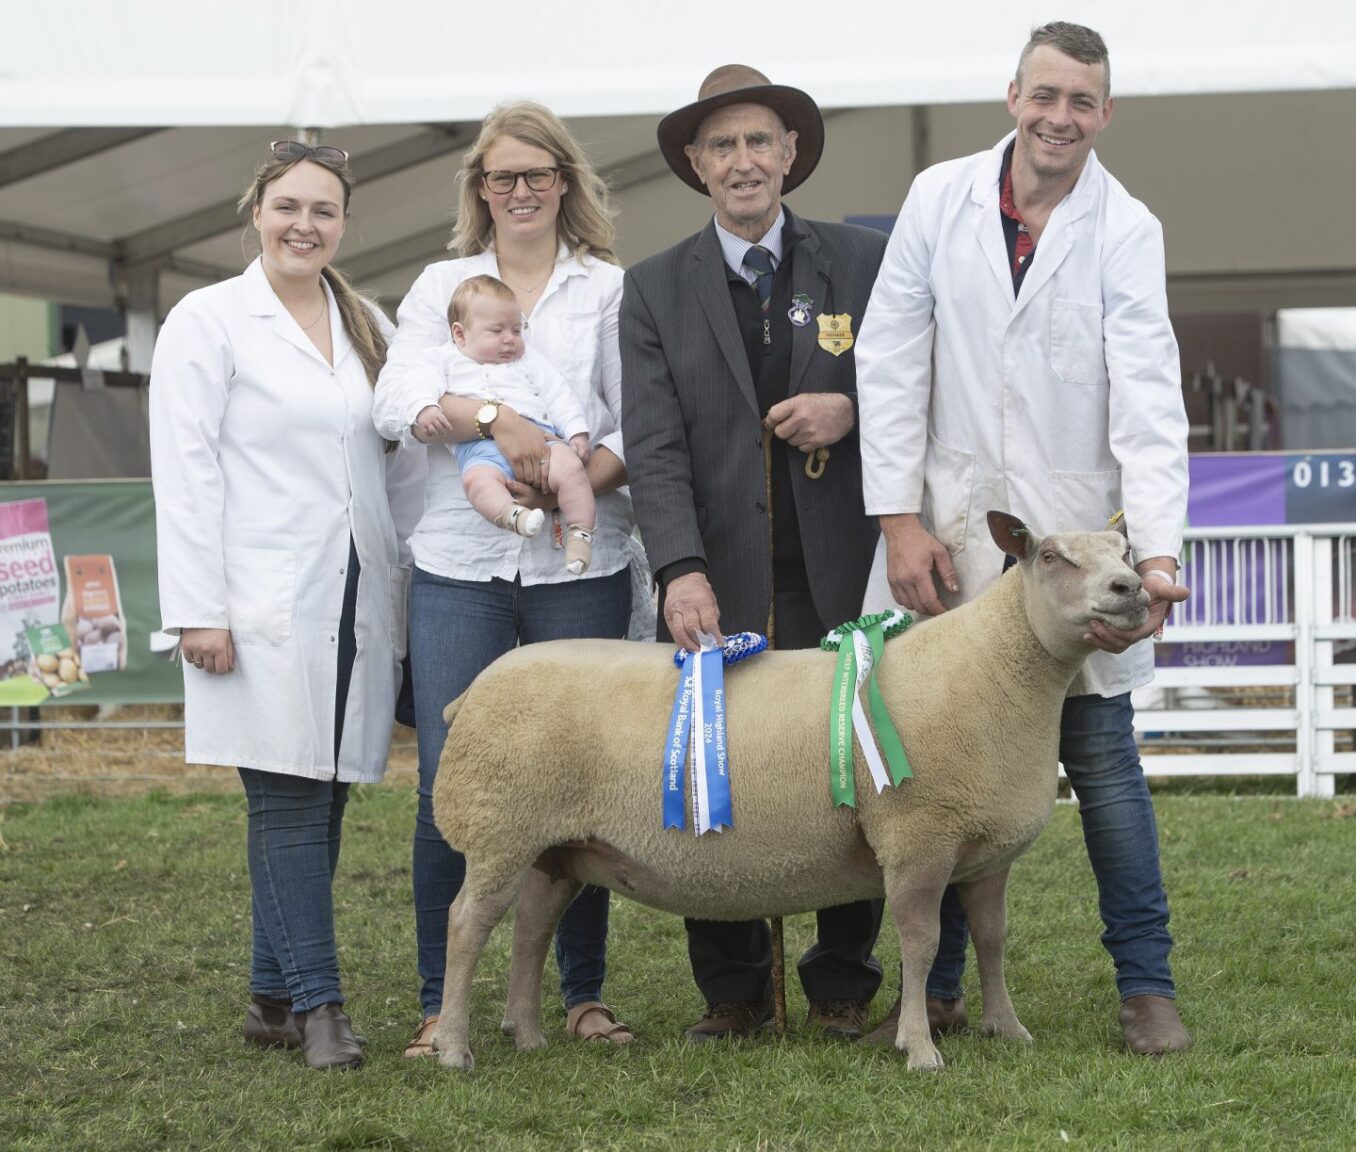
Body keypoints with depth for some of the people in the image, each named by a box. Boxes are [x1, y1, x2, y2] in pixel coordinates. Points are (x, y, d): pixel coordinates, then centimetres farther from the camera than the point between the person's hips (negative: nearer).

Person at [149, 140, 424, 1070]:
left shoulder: (369, 326, 16)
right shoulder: (209, 321, 0)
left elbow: (404, 463, 16)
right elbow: (186, 472, -5)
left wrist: (419, 583, 9)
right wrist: (198, 610, -11)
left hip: (359, 605, 5)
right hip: (263, 606, -5)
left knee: (322, 801, 6)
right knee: (288, 802, -8)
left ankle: (274, 998, 15)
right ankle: (317, 1005, -5)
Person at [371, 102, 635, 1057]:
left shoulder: (610, 288, 11)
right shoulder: (443, 285, 13)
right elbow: (398, 401, -3)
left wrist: (576, 480, -15)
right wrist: (497, 419, -20)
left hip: (581, 565, 0)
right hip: (460, 563, 0)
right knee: (450, 786, -4)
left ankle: (586, 993, 15)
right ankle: (439, 1002, 5)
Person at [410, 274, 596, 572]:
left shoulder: (528, 360, 28)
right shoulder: (447, 359, 23)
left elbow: (559, 396, 23)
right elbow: (425, 382, 7)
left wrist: (578, 433, 9)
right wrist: (425, 409, -16)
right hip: (480, 446, -2)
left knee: (570, 467, -28)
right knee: (477, 479, -38)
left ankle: (580, 532, -23)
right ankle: (514, 516, -59)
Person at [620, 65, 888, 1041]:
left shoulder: (862, 261, 7)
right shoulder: (656, 289, 6)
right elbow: (655, 446, -3)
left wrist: (851, 412, -10)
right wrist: (682, 573, -17)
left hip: (841, 581, 0)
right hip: (720, 588, 0)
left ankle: (843, 985, 19)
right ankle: (733, 990, 15)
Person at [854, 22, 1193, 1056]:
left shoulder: (1126, 232, -4)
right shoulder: (940, 199, 1)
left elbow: (1149, 404, -11)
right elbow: (891, 363, 1)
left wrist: (1158, 553, -22)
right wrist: (900, 517, -5)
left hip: (1075, 533, -1)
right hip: (951, 531, 2)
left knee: (1103, 755, 0)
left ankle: (1146, 982, 12)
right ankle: (939, 985, 19)